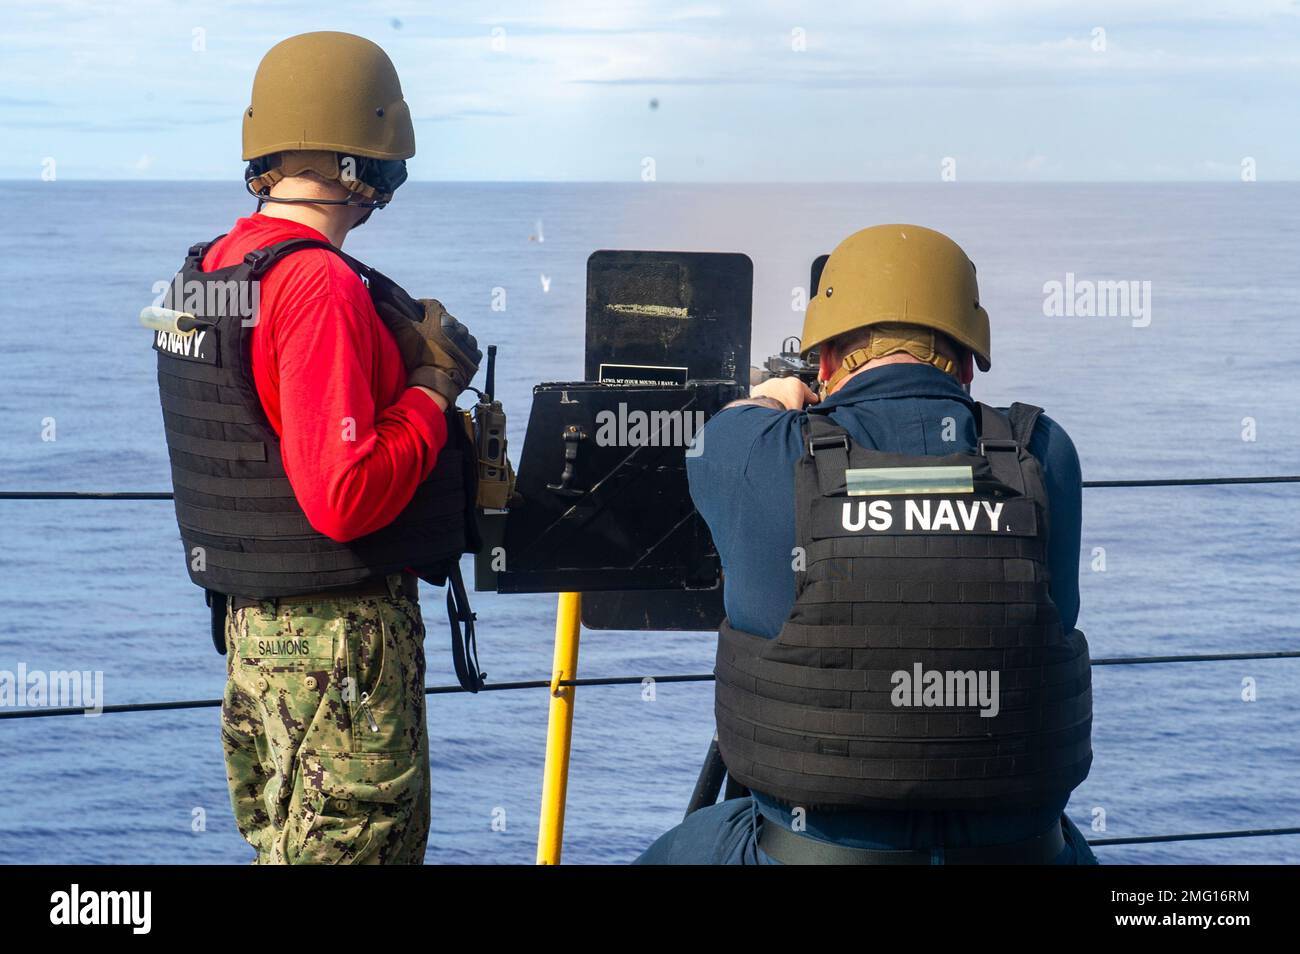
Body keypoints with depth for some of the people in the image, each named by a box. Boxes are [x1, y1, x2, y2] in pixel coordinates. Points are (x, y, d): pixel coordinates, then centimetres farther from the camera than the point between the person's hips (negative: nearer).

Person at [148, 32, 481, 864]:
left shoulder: (209, 271, 6)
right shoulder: (320, 284, -22)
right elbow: (344, 498, -27)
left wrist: (400, 369, 7)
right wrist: (433, 391, -13)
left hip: (253, 617, 9)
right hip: (342, 634, -9)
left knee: (284, 840, 20)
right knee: (357, 844, 2)